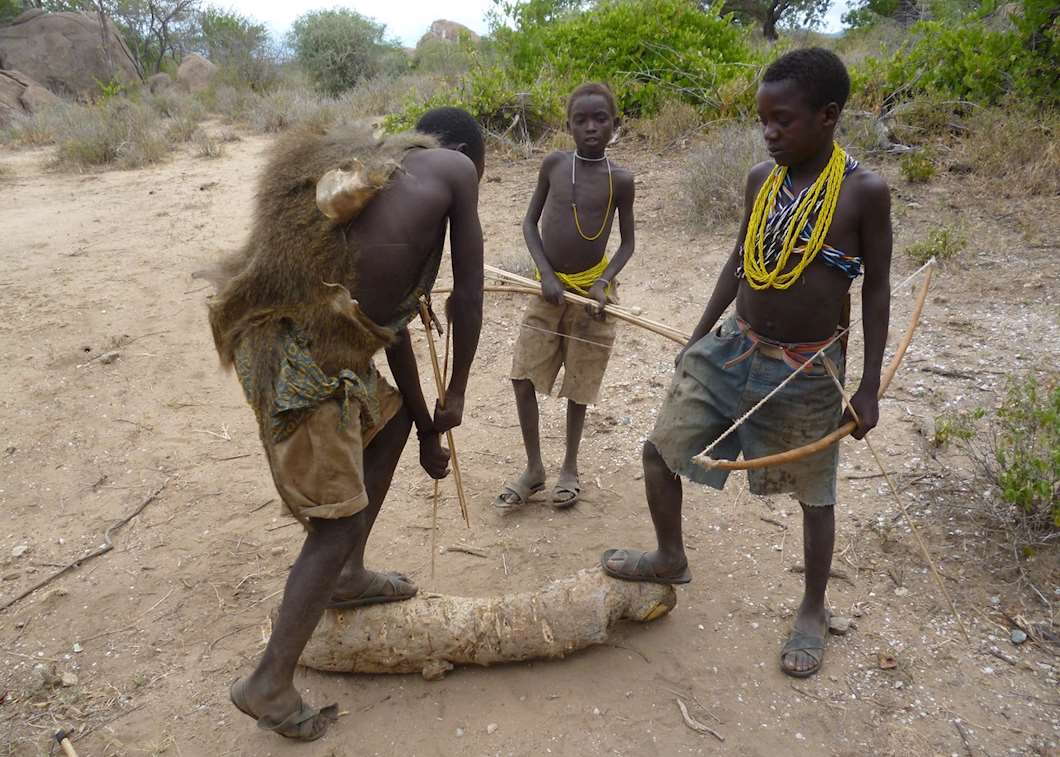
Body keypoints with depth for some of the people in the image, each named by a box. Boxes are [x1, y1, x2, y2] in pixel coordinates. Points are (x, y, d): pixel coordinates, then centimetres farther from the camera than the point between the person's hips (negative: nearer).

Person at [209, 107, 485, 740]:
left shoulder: (383, 173, 24)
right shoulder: (452, 167, 2)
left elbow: (392, 320, 25)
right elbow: (469, 291, 2)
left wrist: (426, 428, 30)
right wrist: (457, 394, 15)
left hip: (300, 339, 9)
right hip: (300, 359, -9)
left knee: (392, 416, 28)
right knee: (340, 520, 3)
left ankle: (348, 576, 40)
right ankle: (270, 683, 17)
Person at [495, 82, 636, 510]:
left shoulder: (620, 180, -6)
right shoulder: (554, 165, -2)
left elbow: (627, 243, 1)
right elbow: (530, 223, 2)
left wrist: (604, 281, -17)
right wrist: (547, 274, -11)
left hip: (590, 289, -2)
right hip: (550, 287, 2)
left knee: (579, 384, 7)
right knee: (523, 376, -1)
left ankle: (570, 467, 26)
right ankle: (534, 468, 14)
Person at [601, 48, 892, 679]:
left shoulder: (864, 191, -13)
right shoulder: (762, 179, 0)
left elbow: (877, 290, -6)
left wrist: (870, 387, -7)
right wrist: (700, 334, 14)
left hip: (809, 371, -4)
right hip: (734, 351, 5)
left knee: (814, 493, 12)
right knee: (661, 449, 6)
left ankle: (814, 611, 34)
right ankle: (671, 559, 31)